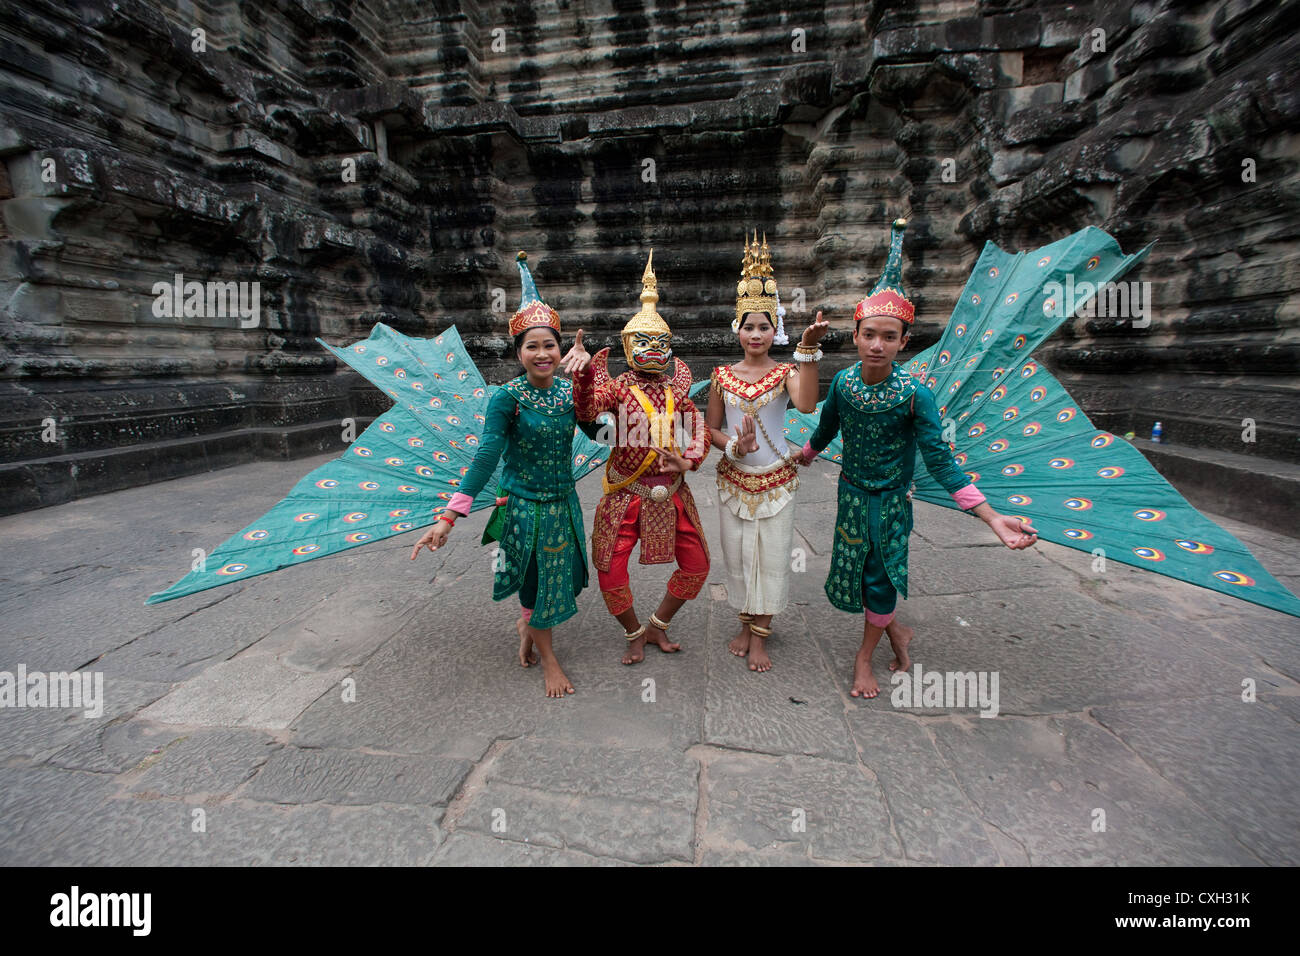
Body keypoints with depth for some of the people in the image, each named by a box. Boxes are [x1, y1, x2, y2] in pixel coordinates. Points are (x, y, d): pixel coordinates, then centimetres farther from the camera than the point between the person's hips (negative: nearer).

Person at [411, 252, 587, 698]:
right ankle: (548, 657, 34)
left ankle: (527, 626, 50)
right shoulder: (508, 397, -17)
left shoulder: (569, 390, -2)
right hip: (524, 503, -5)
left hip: (563, 499, 5)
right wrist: (450, 516, -31)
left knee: (560, 576, 18)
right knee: (536, 578, 9)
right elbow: (486, 456, -24)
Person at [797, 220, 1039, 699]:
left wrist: (993, 518, -26)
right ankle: (895, 631, 39)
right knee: (854, 571, 12)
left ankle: (865, 656, 30)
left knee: (881, 578, 7)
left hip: (891, 500, -3)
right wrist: (801, 457, 26)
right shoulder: (843, 382, -12)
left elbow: (940, 462, -19)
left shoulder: (915, 394, -21)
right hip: (852, 493, 3)